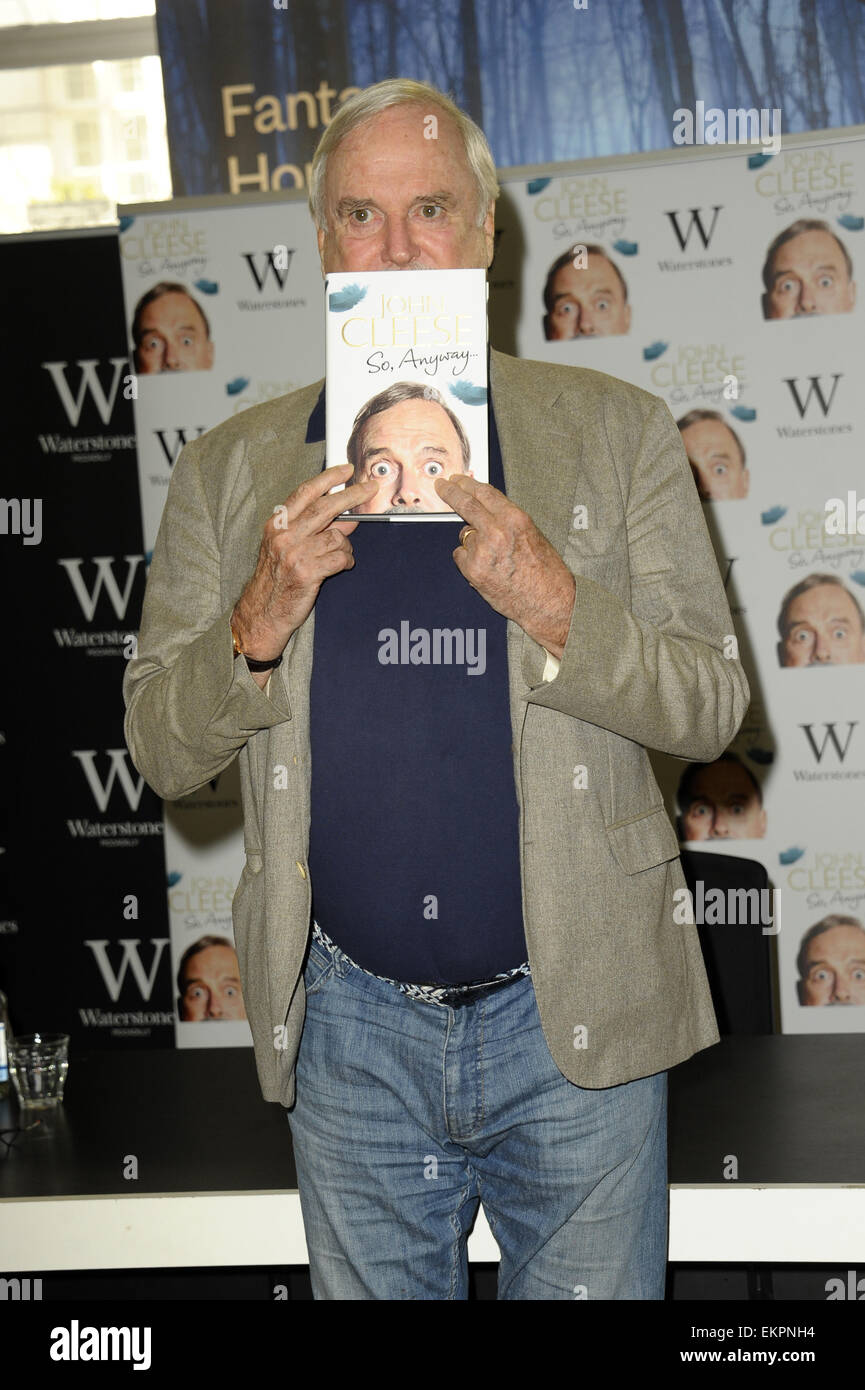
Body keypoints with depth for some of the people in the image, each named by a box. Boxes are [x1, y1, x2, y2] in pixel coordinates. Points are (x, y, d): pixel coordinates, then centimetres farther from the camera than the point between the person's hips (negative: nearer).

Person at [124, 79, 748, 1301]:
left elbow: (710, 708, -2)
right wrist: (259, 623, -15)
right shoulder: (231, 470, 4)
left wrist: (553, 605, -19)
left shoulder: (615, 433, 1)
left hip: (573, 1017, -1)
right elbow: (160, 751, 4)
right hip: (350, 1027, 1)